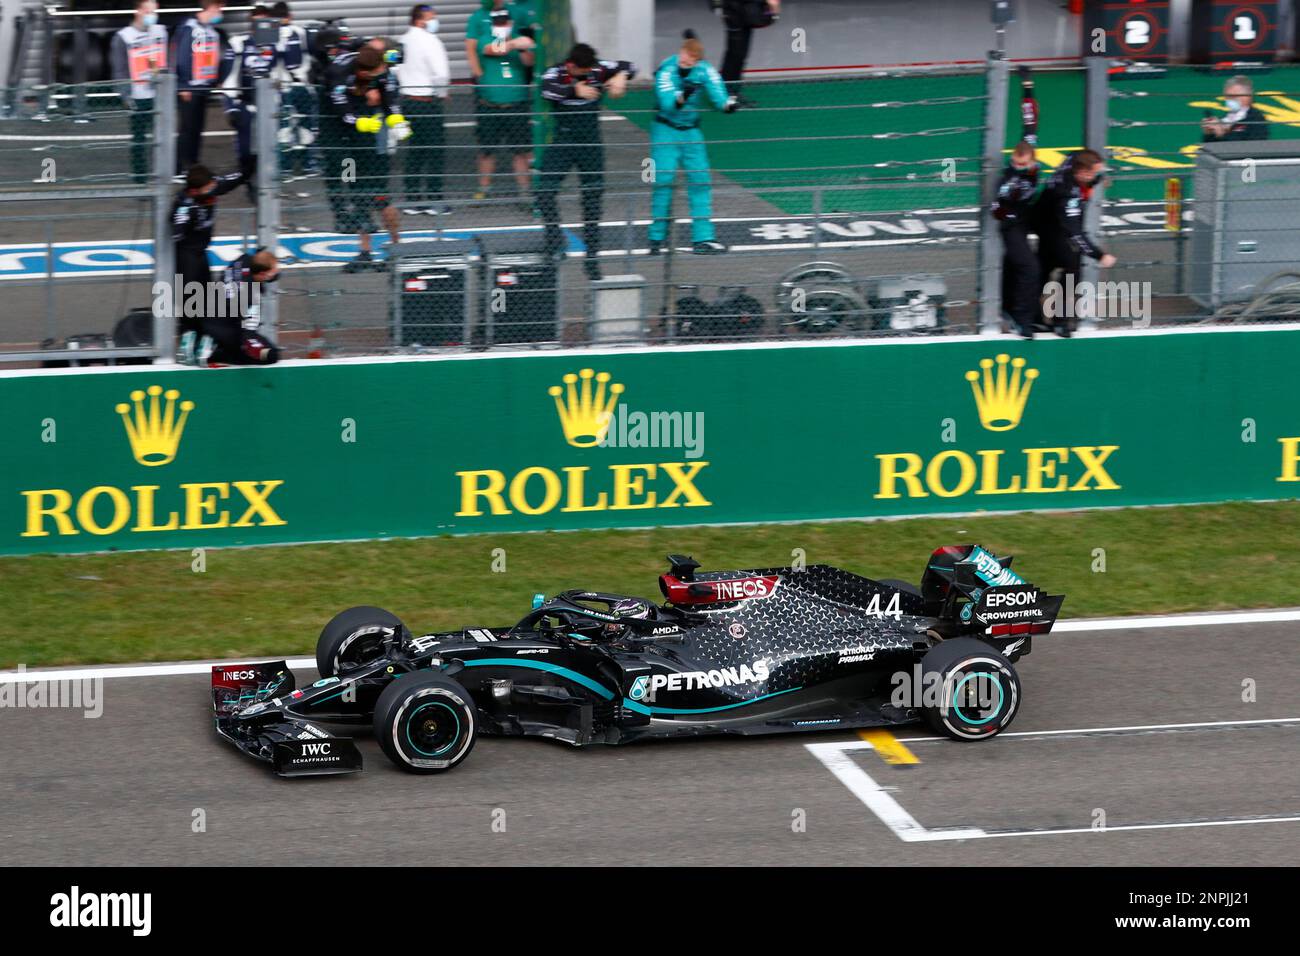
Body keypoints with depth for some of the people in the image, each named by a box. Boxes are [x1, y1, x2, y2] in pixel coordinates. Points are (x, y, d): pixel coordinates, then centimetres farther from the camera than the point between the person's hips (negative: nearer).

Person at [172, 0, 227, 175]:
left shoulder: (213, 31, 12)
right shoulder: (189, 29, -11)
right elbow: (181, 59, -13)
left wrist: (216, 81, 11)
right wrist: (183, 86, -13)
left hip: (204, 88, 7)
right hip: (189, 89, -7)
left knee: (197, 130, 9)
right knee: (187, 129, -6)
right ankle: (181, 170, -3)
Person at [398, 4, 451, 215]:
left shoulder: (404, 40, 9)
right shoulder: (429, 41, -14)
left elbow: (397, 70, 13)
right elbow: (441, 73, -19)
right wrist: (442, 93, -2)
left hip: (407, 100, 8)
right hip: (428, 101, -8)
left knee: (414, 150, 11)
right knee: (434, 150, -2)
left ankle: (413, 199, 12)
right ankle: (434, 199, -2)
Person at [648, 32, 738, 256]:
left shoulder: (705, 70, -10)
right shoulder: (666, 71, -20)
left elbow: (717, 93, -19)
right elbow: (667, 103, -31)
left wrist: (728, 103, -40)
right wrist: (681, 97, -51)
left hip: (691, 131, 4)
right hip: (666, 130, -4)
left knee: (700, 180, -1)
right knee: (663, 180, -10)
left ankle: (703, 238, 1)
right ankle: (657, 238, -1)